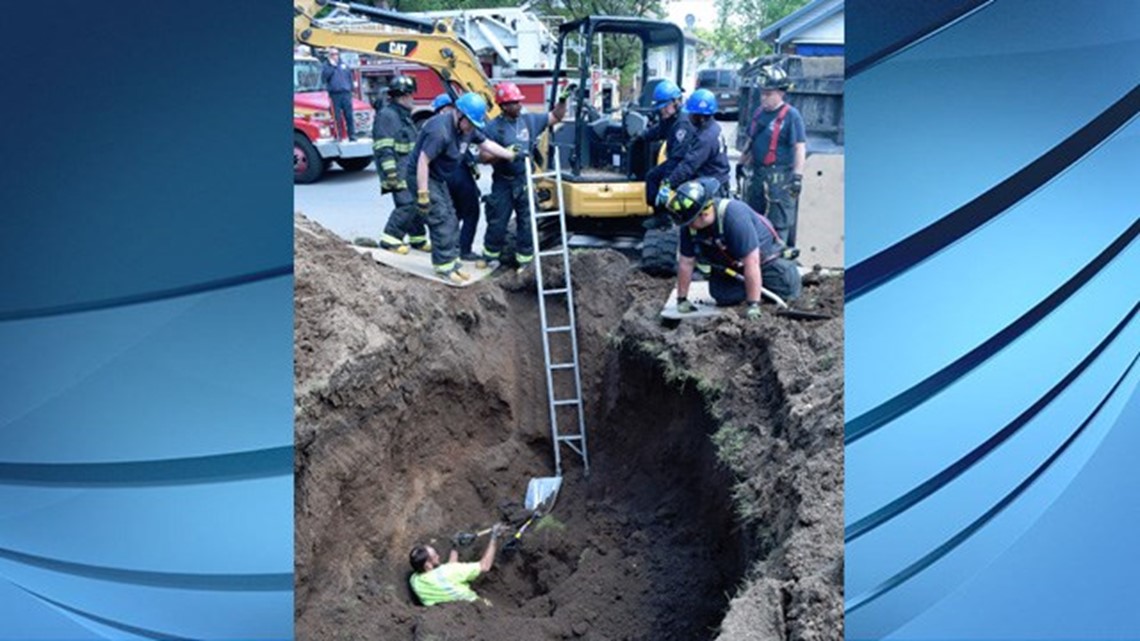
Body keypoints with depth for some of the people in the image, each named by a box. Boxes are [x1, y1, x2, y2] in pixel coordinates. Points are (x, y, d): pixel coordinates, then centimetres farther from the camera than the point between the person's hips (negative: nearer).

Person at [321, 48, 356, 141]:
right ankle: (339, 136, 0)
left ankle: (352, 135, 5)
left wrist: (350, 89, 8)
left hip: (346, 94, 2)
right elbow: (324, 77, -7)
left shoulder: (344, 65, 17)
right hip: (334, 94, -2)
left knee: (349, 115, 0)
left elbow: (350, 77, 19)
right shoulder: (325, 66, 8)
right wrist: (332, 66, -8)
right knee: (337, 117, -4)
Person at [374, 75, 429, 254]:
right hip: (398, 173, -10)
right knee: (406, 204, -15)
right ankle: (390, 238, -5)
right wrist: (391, 172, -24)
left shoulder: (404, 115, 19)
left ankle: (418, 238, 21)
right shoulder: (386, 115, -12)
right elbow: (384, 148, -19)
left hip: (410, 171, 10)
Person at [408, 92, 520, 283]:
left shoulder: (468, 127, 0)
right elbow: (423, 161, -30)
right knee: (441, 220, -13)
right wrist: (423, 194, -30)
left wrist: (513, 156, 8)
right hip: (422, 176, -10)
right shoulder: (441, 130, -29)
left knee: (450, 220, 9)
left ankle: (451, 262, 17)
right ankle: (444, 265, -6)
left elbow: (487, 144, 12)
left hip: (439, 178, 10)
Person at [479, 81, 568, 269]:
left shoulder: (530, 120, 2)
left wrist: (562, 100, -1)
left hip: (525, 181, 3)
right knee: (498, 222, 7)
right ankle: (491, 254, 27)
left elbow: (555, 117, 13)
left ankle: (525, 259, 19)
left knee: (527, 222, 7)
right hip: (503, 183, -3)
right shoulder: (493, 127, -10)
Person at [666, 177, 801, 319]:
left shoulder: (734, 216, -39)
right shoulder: (689, 226, -21)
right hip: (729, 263, 5)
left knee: (788, 291, -13)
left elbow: (751, 264, -38)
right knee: (724, 298, -12)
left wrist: (754, 305, -37)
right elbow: (686, 262, -9)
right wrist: (682, 299, -6)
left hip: (764, 257, -5)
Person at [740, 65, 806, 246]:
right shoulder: (760, 112, 12)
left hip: (780, 178, -8)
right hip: (758, 174, 8)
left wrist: (797, 176, -20)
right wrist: (742, 164, 24)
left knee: (779, 223, -5)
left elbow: (799, 147, -15)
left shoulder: (791, 115, -10)